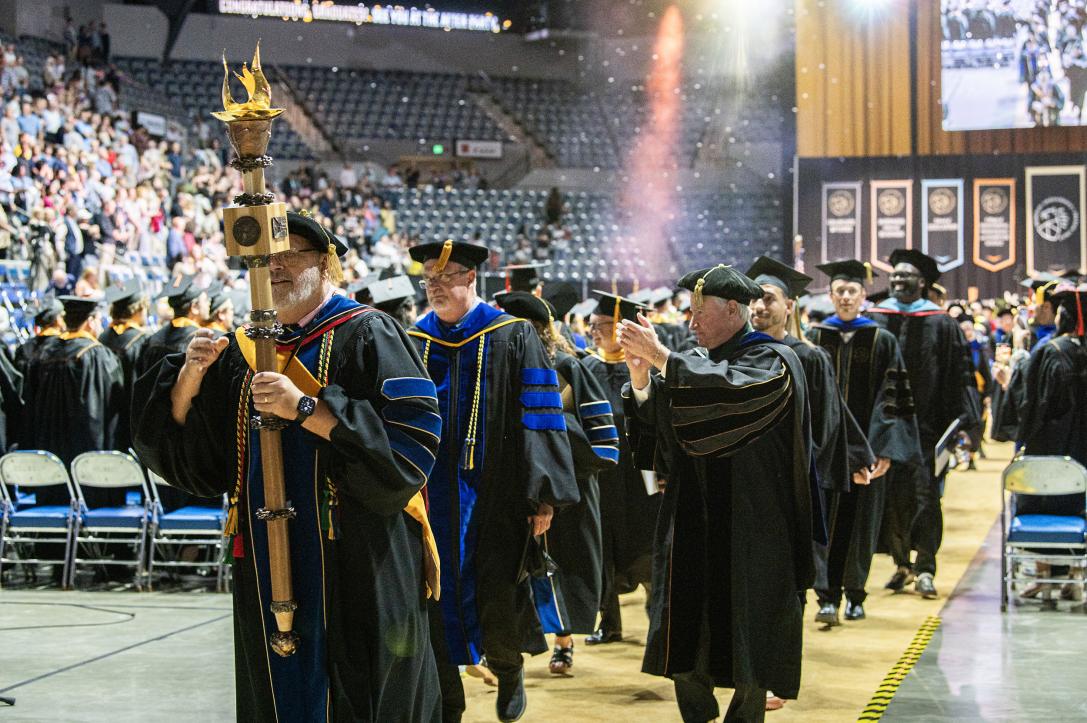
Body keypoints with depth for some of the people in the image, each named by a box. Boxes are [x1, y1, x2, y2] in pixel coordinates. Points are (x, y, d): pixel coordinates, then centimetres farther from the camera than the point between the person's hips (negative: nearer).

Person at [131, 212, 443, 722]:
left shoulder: (366, 336, -5)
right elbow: (186, 452, 9)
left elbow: (410, 441, -18)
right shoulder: (242, 352, 12)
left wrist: (304, 408, -23)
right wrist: (190, 374, -8)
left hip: (354, 565, -5)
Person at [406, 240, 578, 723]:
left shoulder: (512, 337, -1)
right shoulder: (414, 342, 8)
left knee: (498, 604, -1)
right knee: (437, 602, 4)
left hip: (493, 498, -3)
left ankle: (509, 670, 30)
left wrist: (543, 496, -9)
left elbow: (538, 418, -4)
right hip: (430, 497, 3)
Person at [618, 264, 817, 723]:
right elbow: (659, 425, 7)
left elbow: (729, 392, -27)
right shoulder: (702, 365, 14)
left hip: (748, 533, -6)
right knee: (686, 646, 6)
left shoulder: (771, 362, -7)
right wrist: (640, 376, -10)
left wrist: (659, 356, -26)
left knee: (744, 648, 0)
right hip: (694, 527, 7)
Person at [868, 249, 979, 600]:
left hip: (925, 423, -2)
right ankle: (902, 563, 16)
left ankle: (925, 569, 0)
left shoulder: (941, 324, 2)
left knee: (925, 495, -5)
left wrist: (960, 417, -6)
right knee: (892, 496, 5)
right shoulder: (875, 319, 7)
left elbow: (958, 373, 2)